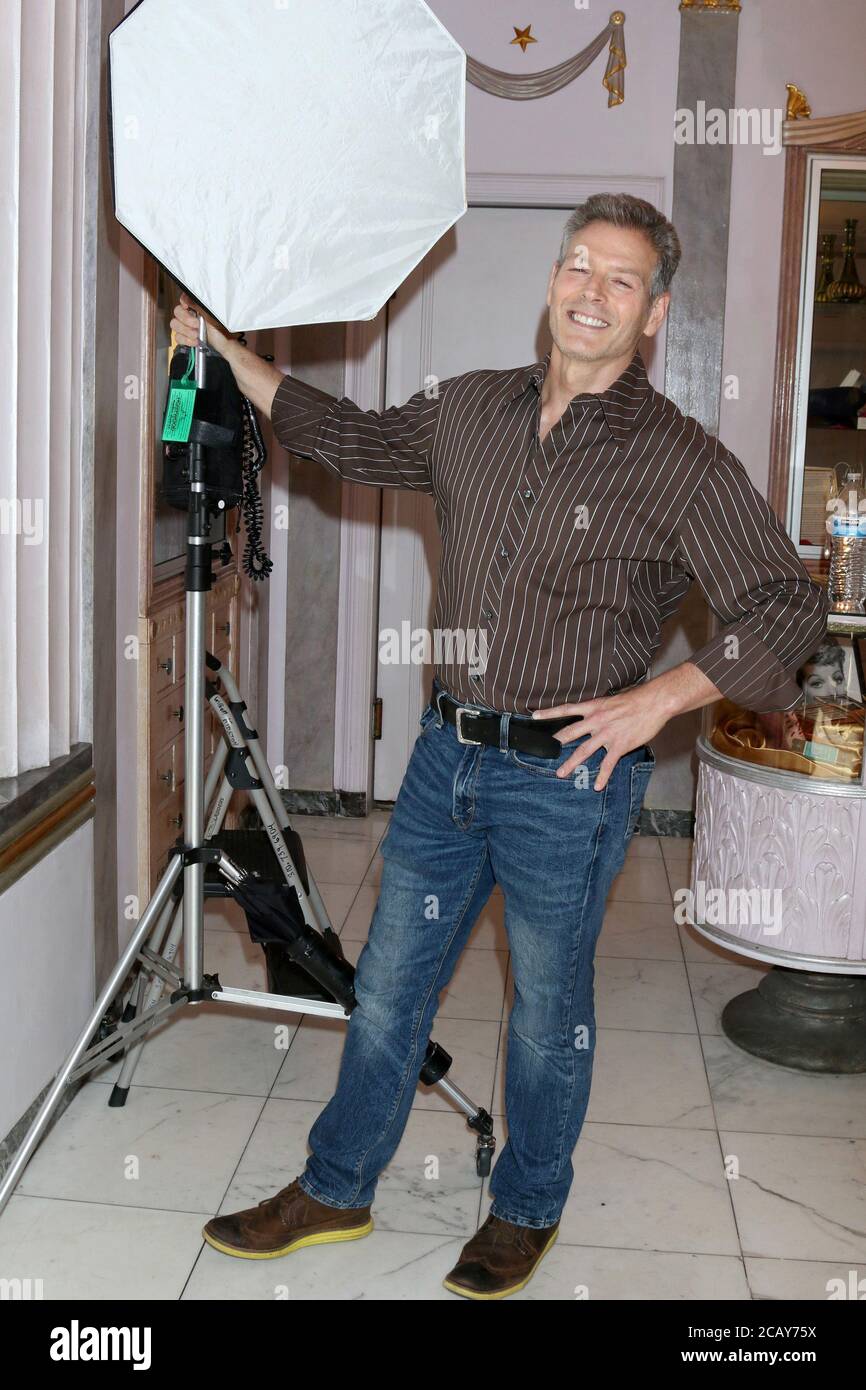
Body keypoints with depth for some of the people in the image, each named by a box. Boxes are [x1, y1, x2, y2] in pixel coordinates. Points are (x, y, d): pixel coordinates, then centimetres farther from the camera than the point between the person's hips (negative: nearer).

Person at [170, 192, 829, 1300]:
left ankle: (526, 1212, 35)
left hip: (567, 773, -4)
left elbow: (787, 605, -8)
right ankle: (335, 1190, 32)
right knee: (389, 981, 14)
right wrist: (228, 349, 16)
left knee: (548, 1009, 11)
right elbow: (345, 436, 20)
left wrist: (660, 696, -17)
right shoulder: (471, 411, 6)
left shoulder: (682, 462, -9)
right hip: (448, 752, 5)